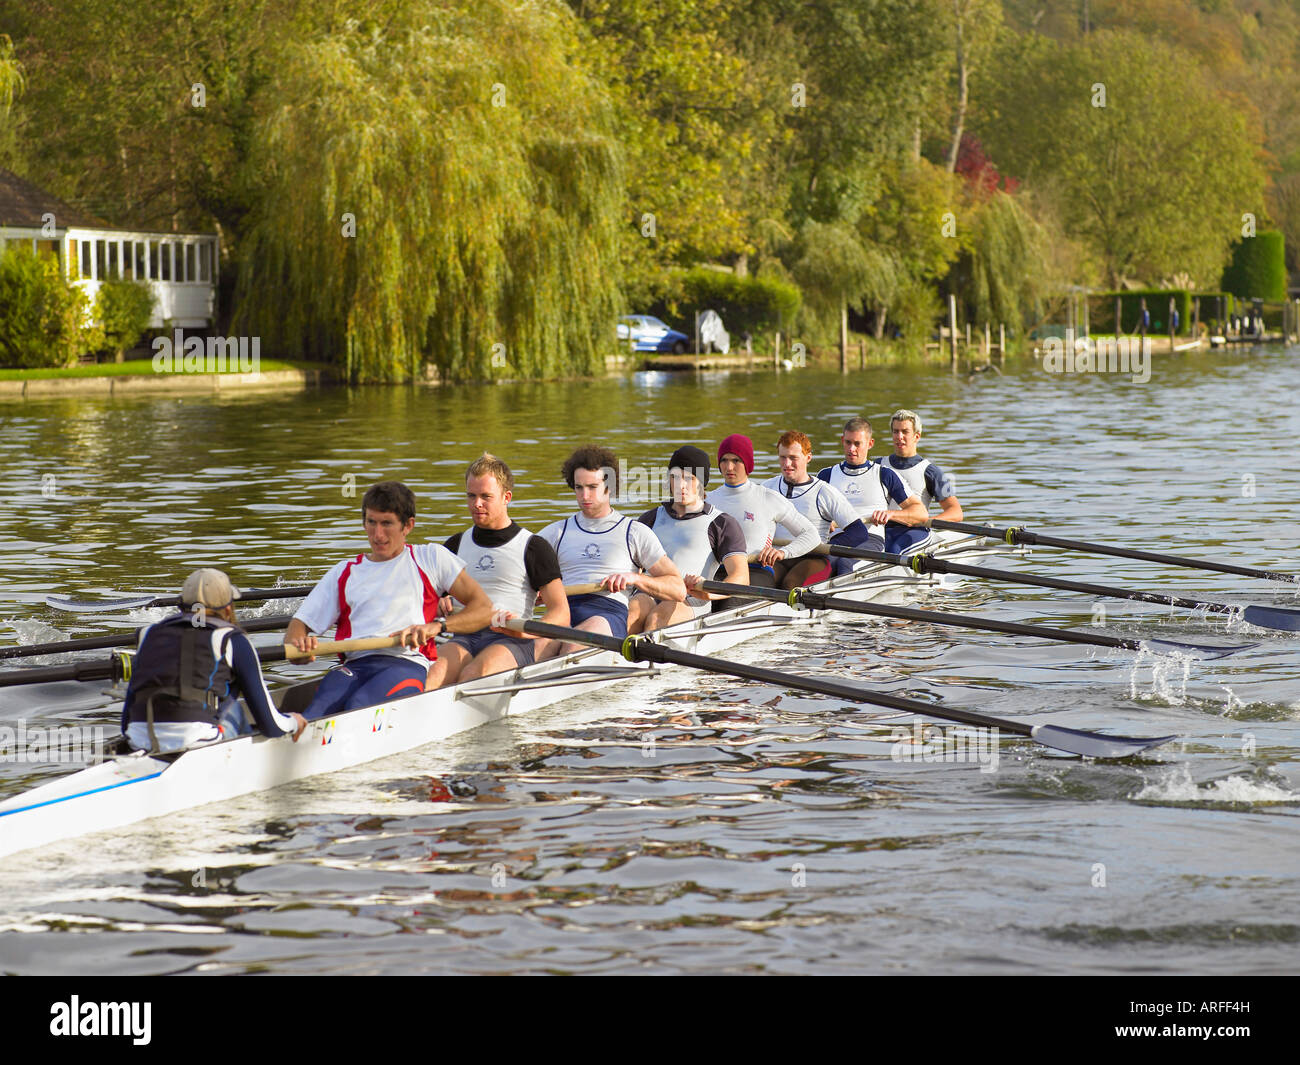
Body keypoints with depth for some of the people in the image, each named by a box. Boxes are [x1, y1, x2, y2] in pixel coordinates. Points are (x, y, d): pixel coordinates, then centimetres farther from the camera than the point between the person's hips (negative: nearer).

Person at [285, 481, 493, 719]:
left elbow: (484, 609, 12)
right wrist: (299, 646, -6)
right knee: (318, 710, -35)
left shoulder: (430, 558, 20)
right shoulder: (344, 573, 28)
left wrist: (437, 625, -7)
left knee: (359, 706, -38)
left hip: (408, 664, -2)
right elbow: (299, 626, 20)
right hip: (355, 665, 2)